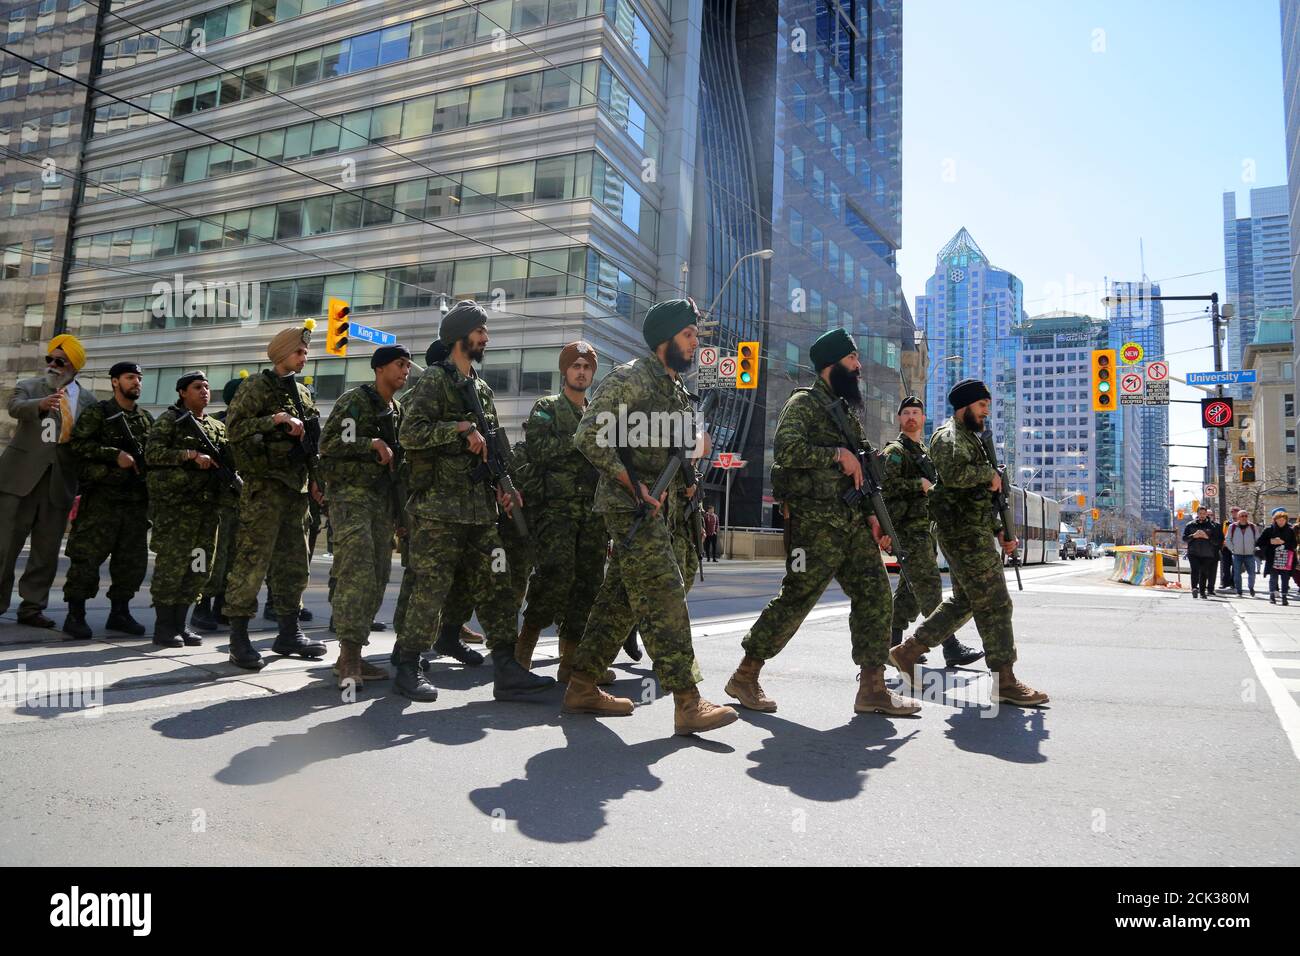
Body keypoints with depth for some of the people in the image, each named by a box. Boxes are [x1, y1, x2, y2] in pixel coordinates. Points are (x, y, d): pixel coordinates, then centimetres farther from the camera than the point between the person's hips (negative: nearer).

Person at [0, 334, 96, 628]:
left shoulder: (87, 400, 10)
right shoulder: (27, 386, 4)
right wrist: (40, 404, -40)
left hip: (60, 483, 2)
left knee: (46, 551, 7)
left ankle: (32, 607, 17)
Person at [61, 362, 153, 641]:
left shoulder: (146, 418, 17)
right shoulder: (97, 413, 0)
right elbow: (77, 443, -9)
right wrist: (115, 455, -16)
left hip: (137, 498, 6)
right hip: (103, 495, -5)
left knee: (133, 559, 7)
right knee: (88, 555, -5)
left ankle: (119, 612, 17)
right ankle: (75, 615, 3)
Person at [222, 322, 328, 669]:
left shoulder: (302, 392, 19)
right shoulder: (257, 386, -2)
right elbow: (234, 427, -14)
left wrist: (314, 478, 15)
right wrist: (276, 419, -19)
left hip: (296, 488, 8)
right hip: (264, 486, -7)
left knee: (294, 563, 10)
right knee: (252, 561, -8)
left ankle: (289, 633, 19)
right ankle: (239, 638, -2)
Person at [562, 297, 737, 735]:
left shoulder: (678, 391, 18)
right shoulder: (629, 378, -9)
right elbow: (588, 435, -18)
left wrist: (685, 485, 12)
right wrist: (633, 485, -19)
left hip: (657, 508, 9)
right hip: (630, 507, -9)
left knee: (620, 599, 11)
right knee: (664, 599, -12)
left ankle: (582, 687, 20)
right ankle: (688, 702, -9)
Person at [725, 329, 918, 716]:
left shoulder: (848, 410, 21)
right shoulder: (804, 403, -4)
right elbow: (785, 450, -21)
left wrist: (871, 514, 10)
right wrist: (838, 454, -17)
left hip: (854, 522, 8)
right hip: (816, 523, -8)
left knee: (876, 595, 2)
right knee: (795, 600, -4)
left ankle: (872, 688, 8)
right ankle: (745, 677, 9)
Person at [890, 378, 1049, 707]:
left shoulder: (971, 438, 25)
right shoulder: (948, 436, -8)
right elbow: (954, 473, -31)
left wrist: (999, 530, 18)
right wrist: (990, 473, -14)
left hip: (974, 532, 10)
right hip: (963, 532, -10)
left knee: (964, 601, 14)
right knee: (994, 603, -7)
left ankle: (909, 650, 19)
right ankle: (1004, 682, -1)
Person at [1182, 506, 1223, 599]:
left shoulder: (1212, 526, 6)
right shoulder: (1191, 525, 9)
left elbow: (1218, 541, 2)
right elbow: (1184, 538, 6)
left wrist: (1207, 537, -13)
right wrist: (1194, 536, -11)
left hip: (1207, 554, 1)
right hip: (1193, 553, 0)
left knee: (1204, 573, 5)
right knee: (1195, 570, -19)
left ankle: (1202, 592, 14)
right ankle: (1194, 587, -26)